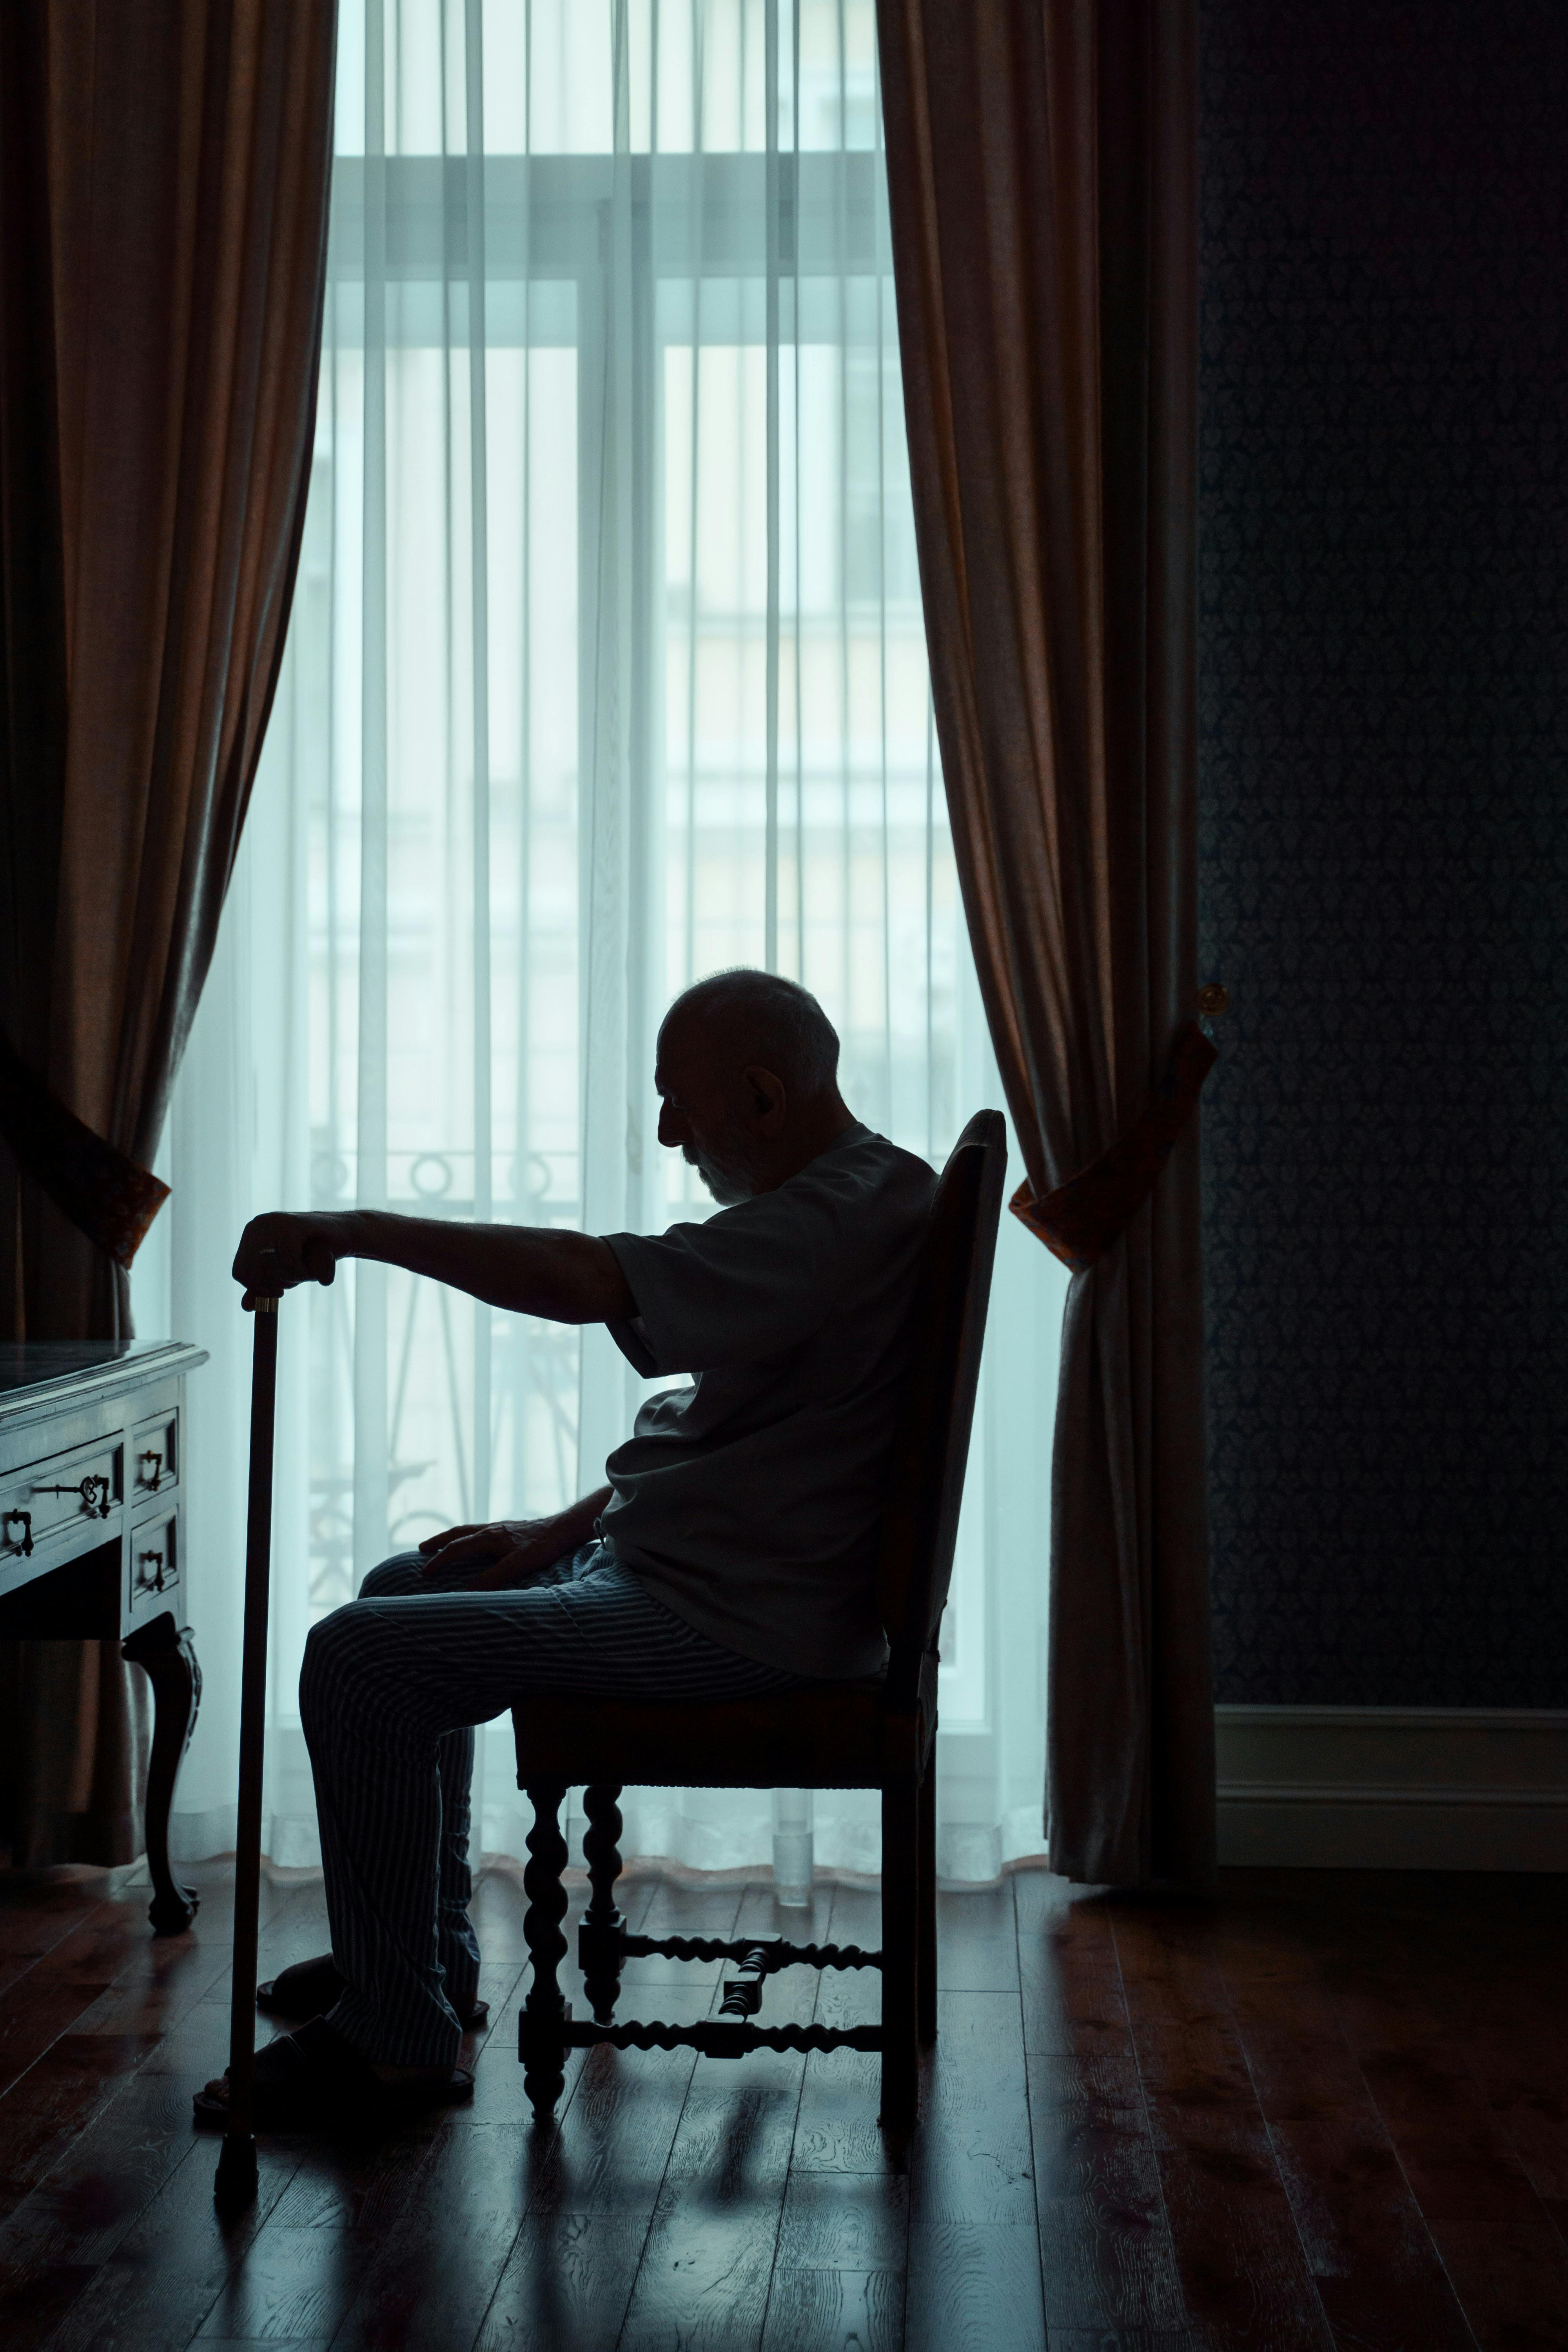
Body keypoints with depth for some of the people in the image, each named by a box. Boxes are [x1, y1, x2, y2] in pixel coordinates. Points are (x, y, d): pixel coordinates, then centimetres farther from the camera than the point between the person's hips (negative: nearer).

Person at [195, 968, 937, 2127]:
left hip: (738, 1620, -11)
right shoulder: (853, 1195, 13)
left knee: (360, 1661, -15)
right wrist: (567, 1527, 11)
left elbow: (590, 1279, -33)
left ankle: (398, 2041, -4)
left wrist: (358, 1229, -25)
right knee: (406, 1588, 21)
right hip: (684, 1562, 11)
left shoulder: (836, 1221, -22)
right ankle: (429, 1954, 28)